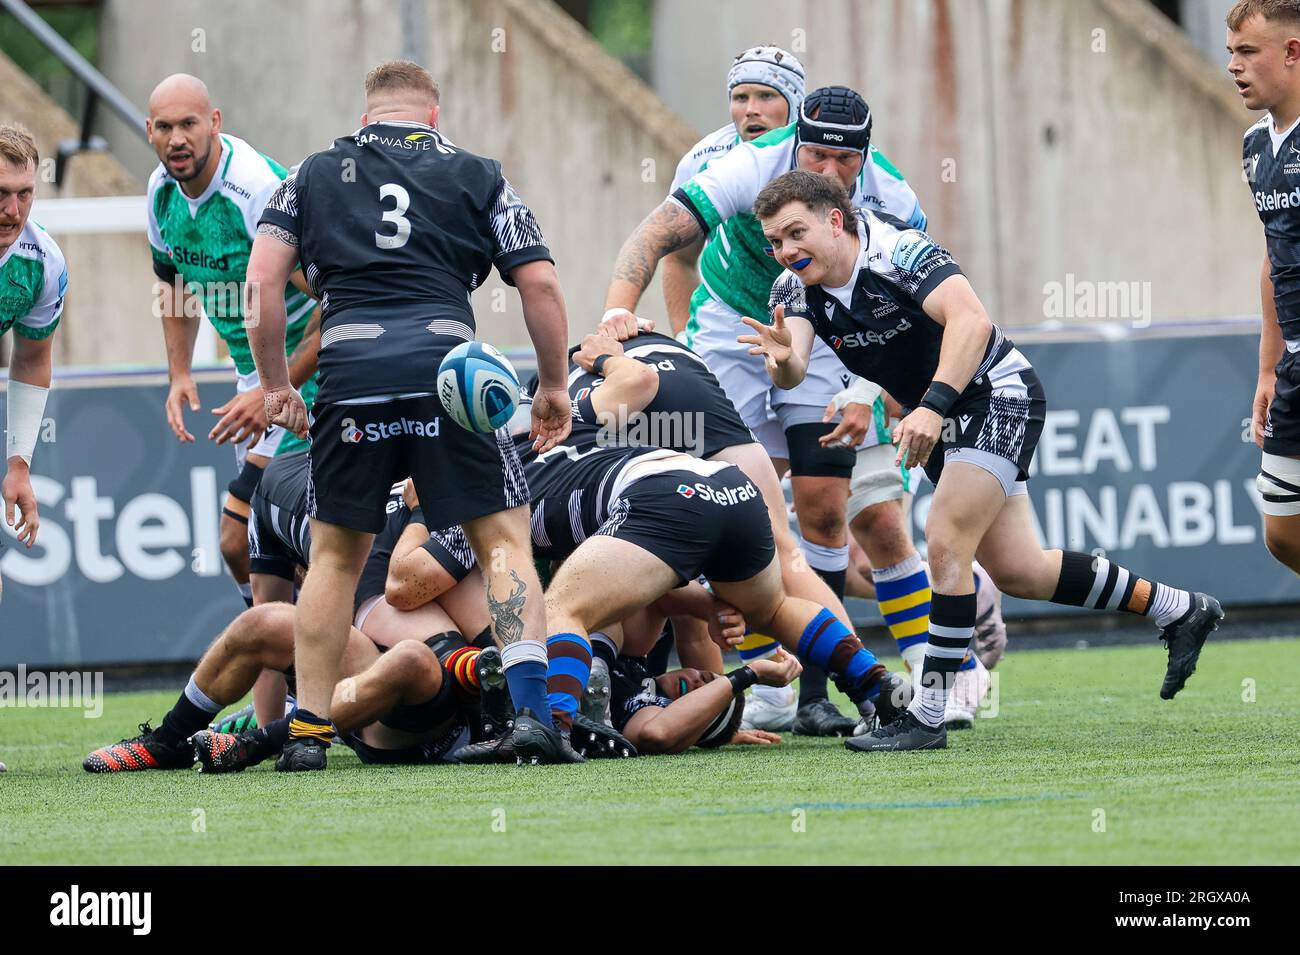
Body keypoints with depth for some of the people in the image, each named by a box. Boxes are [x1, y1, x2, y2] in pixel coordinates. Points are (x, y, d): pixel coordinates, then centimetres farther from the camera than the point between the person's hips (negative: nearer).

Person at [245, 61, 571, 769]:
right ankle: (531, 704, -11)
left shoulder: (314, 176, 20)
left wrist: (275, 385, 17)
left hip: (350, 375, 1)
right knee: (504, 539, 6)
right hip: (446, 361, -1)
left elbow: (262, 279, 10)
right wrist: (553, 385, 22)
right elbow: (540, 284, 11)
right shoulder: (476, 175, 18)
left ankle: (308, 731, 12)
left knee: (334, 554, 15)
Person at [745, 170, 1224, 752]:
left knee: (946, 544, -22)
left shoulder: (897, 251, -26)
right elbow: (791, 371, -24)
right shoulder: (795, 289, -7)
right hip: (936, 417, 8)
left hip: (996, 394, -8)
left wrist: (933, 406, -51)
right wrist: (783, 360, -48)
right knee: (1018, 573, 11)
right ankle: (1179, 611, 27)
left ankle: (928, 717, -16)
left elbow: (970, 319, -40)